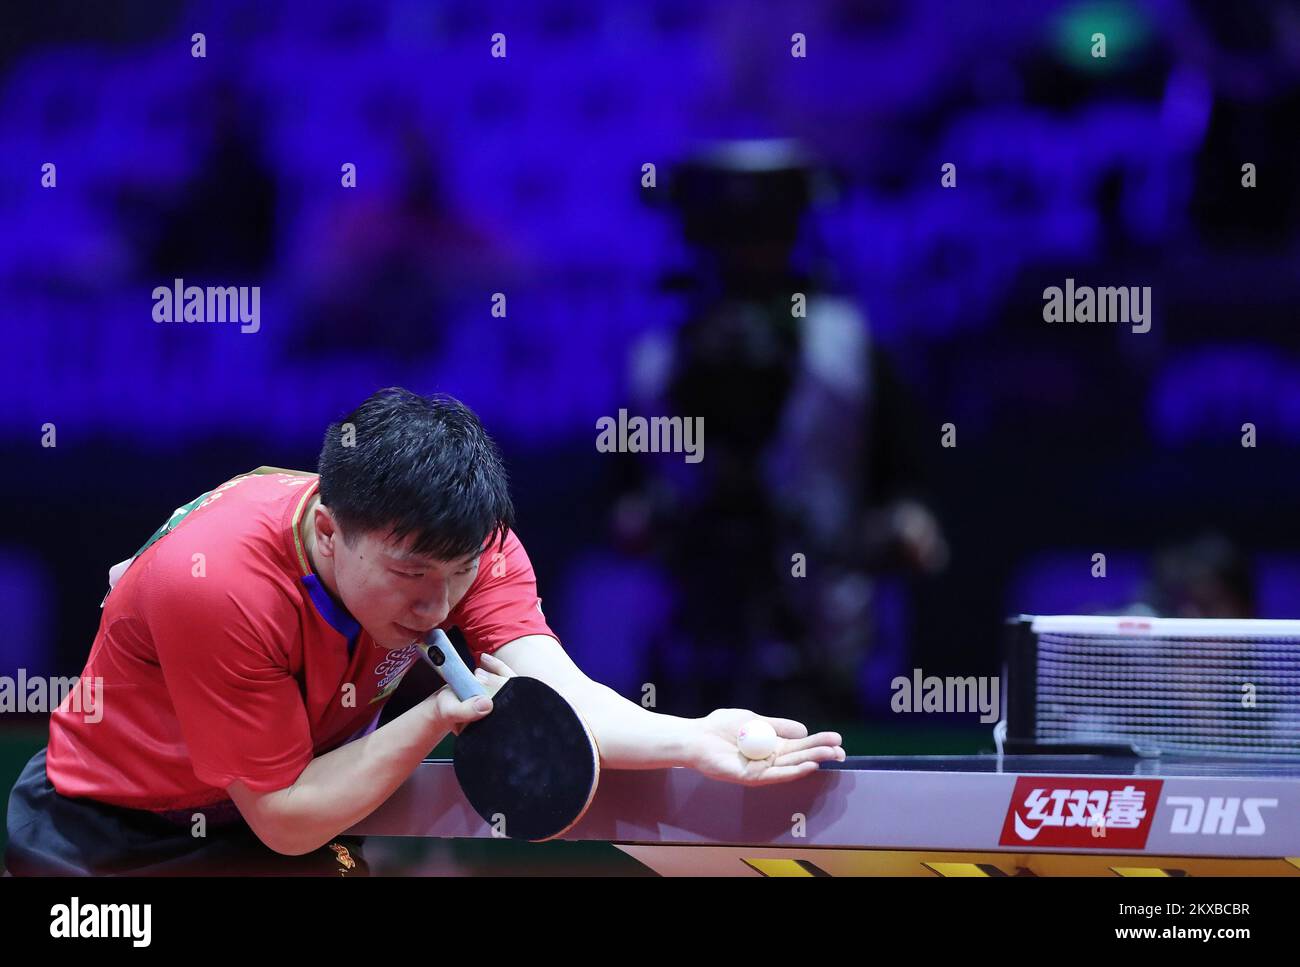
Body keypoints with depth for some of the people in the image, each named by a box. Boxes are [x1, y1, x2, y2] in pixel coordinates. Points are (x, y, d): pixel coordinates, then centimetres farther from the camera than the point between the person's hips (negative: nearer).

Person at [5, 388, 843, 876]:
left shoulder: (458, 544, -17)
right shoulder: (215, 586, -33)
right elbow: (286, 818, -26)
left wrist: (692, 741, -51)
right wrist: (438, 718, -33)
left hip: (290, 822, 5)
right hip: (110, 844, -5)